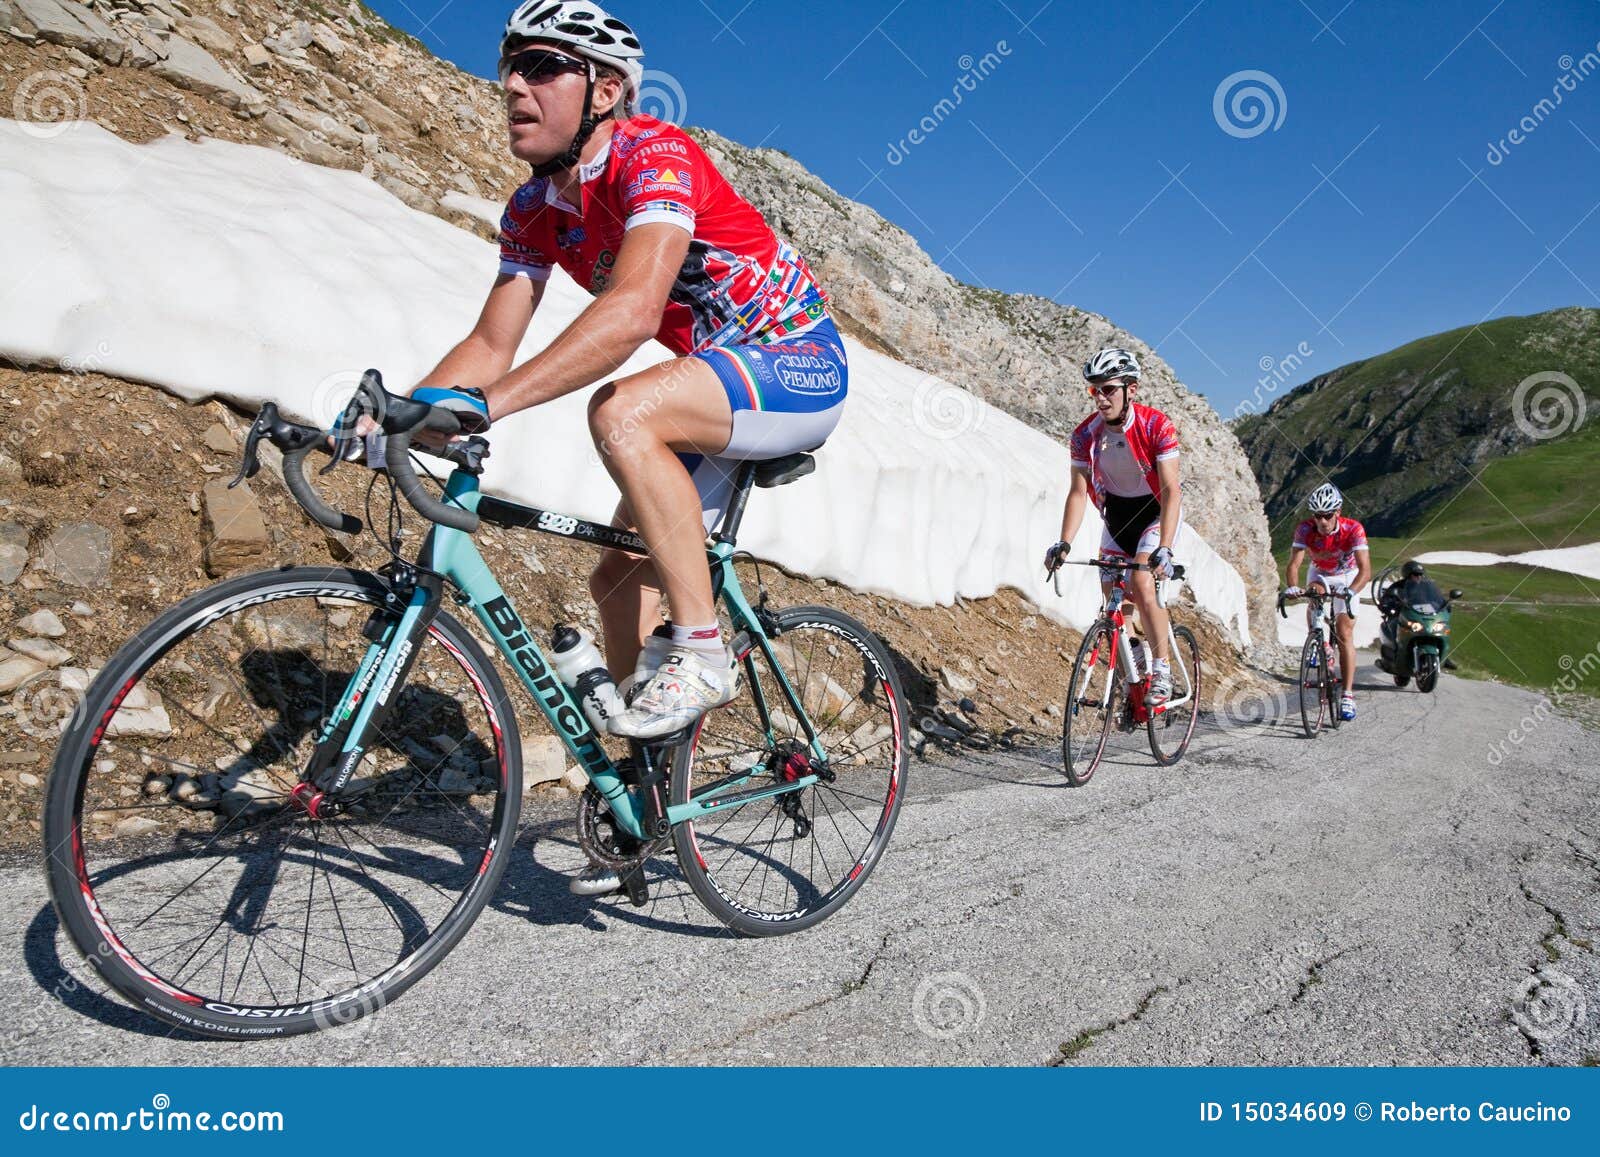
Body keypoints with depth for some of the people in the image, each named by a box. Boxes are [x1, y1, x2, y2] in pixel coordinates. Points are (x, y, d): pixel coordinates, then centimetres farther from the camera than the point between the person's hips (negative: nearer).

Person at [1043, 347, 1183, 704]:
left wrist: (1164, 548, -41)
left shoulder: (1157, 426, -25)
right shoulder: (1085, 434, -14)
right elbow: (1078, 492, -13)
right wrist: (1063, 544, -26)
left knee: (1142, 585, -24)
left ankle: (1162, 671, -9)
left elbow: (1171, 490, -30)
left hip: (1157, 510, -4)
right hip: (1116, 511, 5)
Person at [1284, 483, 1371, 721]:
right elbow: (1294, 564, -36)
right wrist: (1292, 586, -57)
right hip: (1319, 573, 3)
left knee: (1345, 633, -12)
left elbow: (1365, 570, -40)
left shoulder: (1353, 529, -32)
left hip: (1347, 577, -3)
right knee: (1314, 594, -30)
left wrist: (1350, 591, -58)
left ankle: (1348, 695, -9)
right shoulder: (1305, 529, -28)